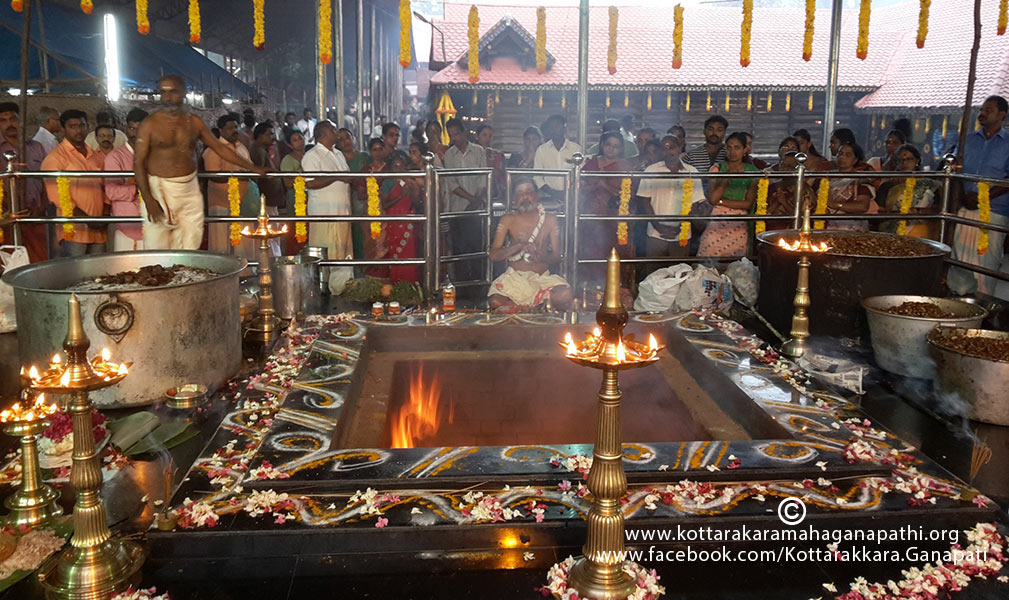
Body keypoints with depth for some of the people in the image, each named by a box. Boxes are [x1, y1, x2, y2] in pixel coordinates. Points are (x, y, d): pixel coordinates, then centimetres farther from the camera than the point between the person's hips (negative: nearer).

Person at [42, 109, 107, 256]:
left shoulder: (95, 156, 18)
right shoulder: (55, 157, -1)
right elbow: (57, 196, -9)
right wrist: (86, 219, -14)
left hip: (98, 230, 6)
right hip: (74, 230, -6)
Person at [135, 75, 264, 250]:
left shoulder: (194, 122, 8)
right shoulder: (150, 124, -3)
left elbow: (220, 148, 14)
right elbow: (138, 162, -4)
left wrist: (254, 168, 11)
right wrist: (148, 200, -12)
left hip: (189, 190, 3)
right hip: (159, 189, -3)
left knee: (189, 250, 1)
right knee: (156, 250, -3)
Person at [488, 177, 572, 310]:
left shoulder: (549, 220, 7)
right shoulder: (508, 220, 5)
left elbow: (557, 259, 4)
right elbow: (493, 255, -3)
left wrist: (542, 256, -19)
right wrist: (519, 246, -18)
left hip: (542, 278, 1)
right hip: (514, 277, -1)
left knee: (565, 296, -32)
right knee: (495, 302, -33)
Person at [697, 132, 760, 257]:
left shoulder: (753, 171, 6)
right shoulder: (718, 168, 5)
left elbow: (748, 203, 0)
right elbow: (712, 199, -5)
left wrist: (721, 201, -5)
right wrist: (727, 176, -10)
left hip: (739, 224, 0)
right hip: (717, 222, 0)